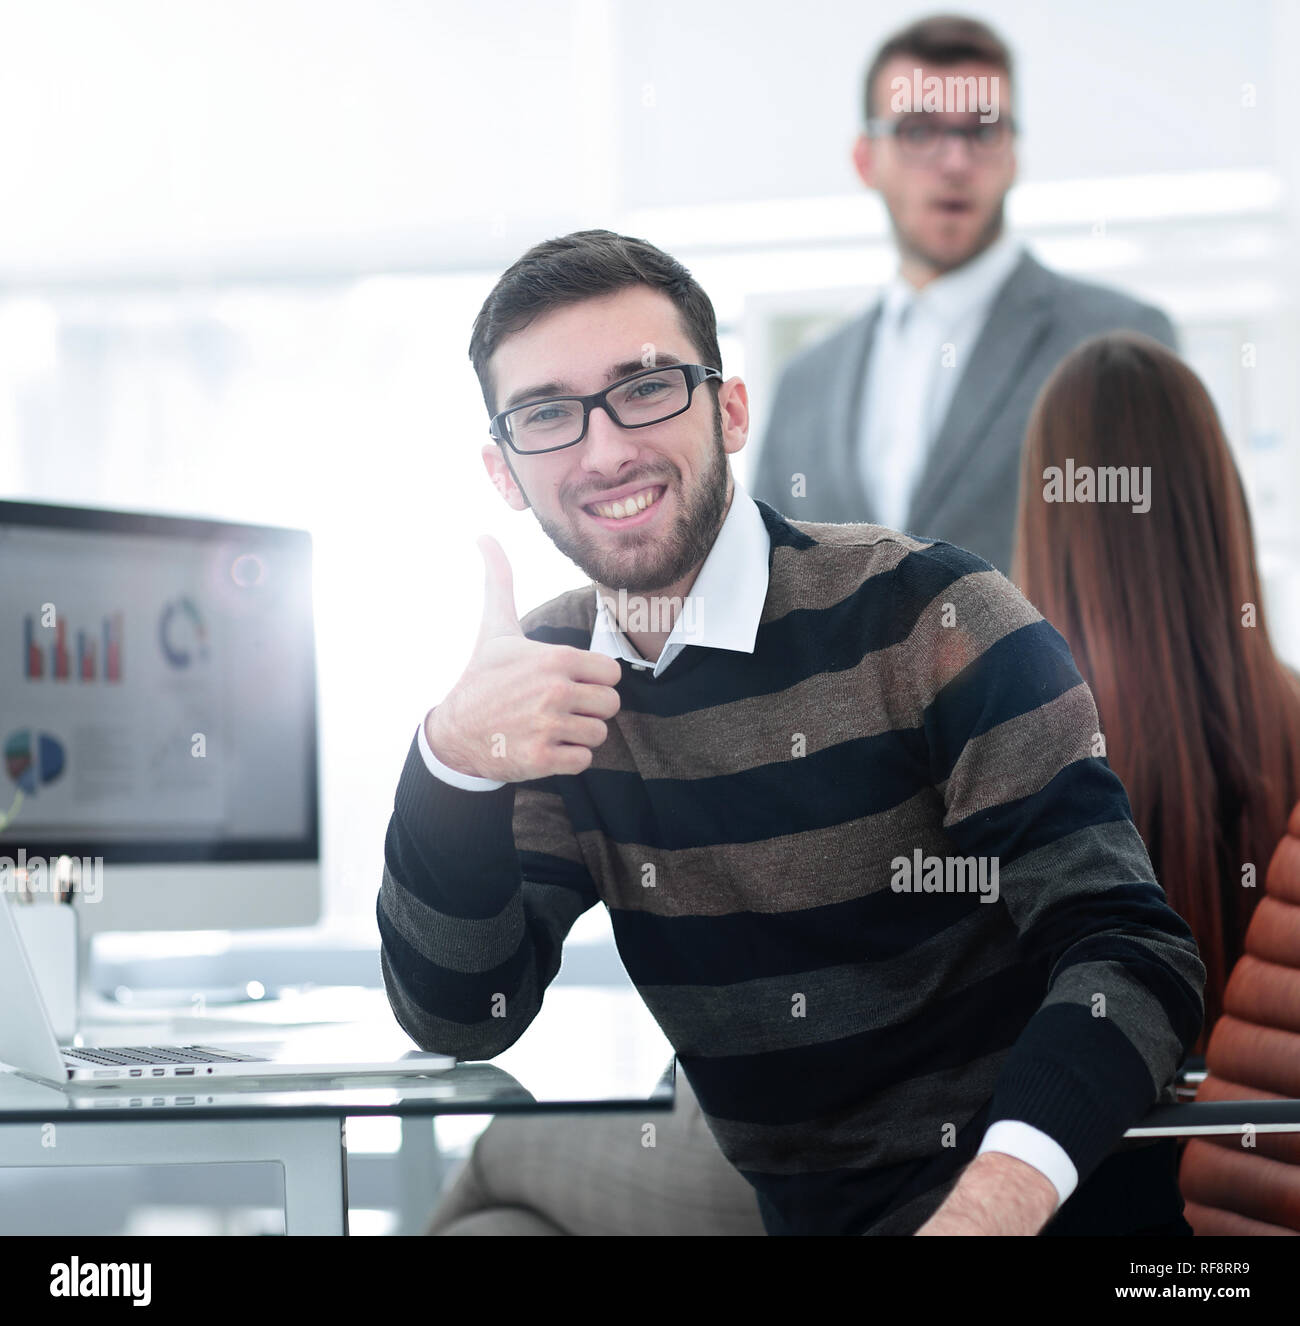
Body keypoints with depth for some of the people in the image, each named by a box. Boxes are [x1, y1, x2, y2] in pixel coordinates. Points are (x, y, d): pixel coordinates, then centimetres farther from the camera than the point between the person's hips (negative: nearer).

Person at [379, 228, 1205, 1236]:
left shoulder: (929, 616, -11)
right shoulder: (548, 673, 4)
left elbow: (1131, 953, -18)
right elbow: (459, 1020, 0)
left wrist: (995, 1199, -35)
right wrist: (455, 766, -18)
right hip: (796, 1209, 5)